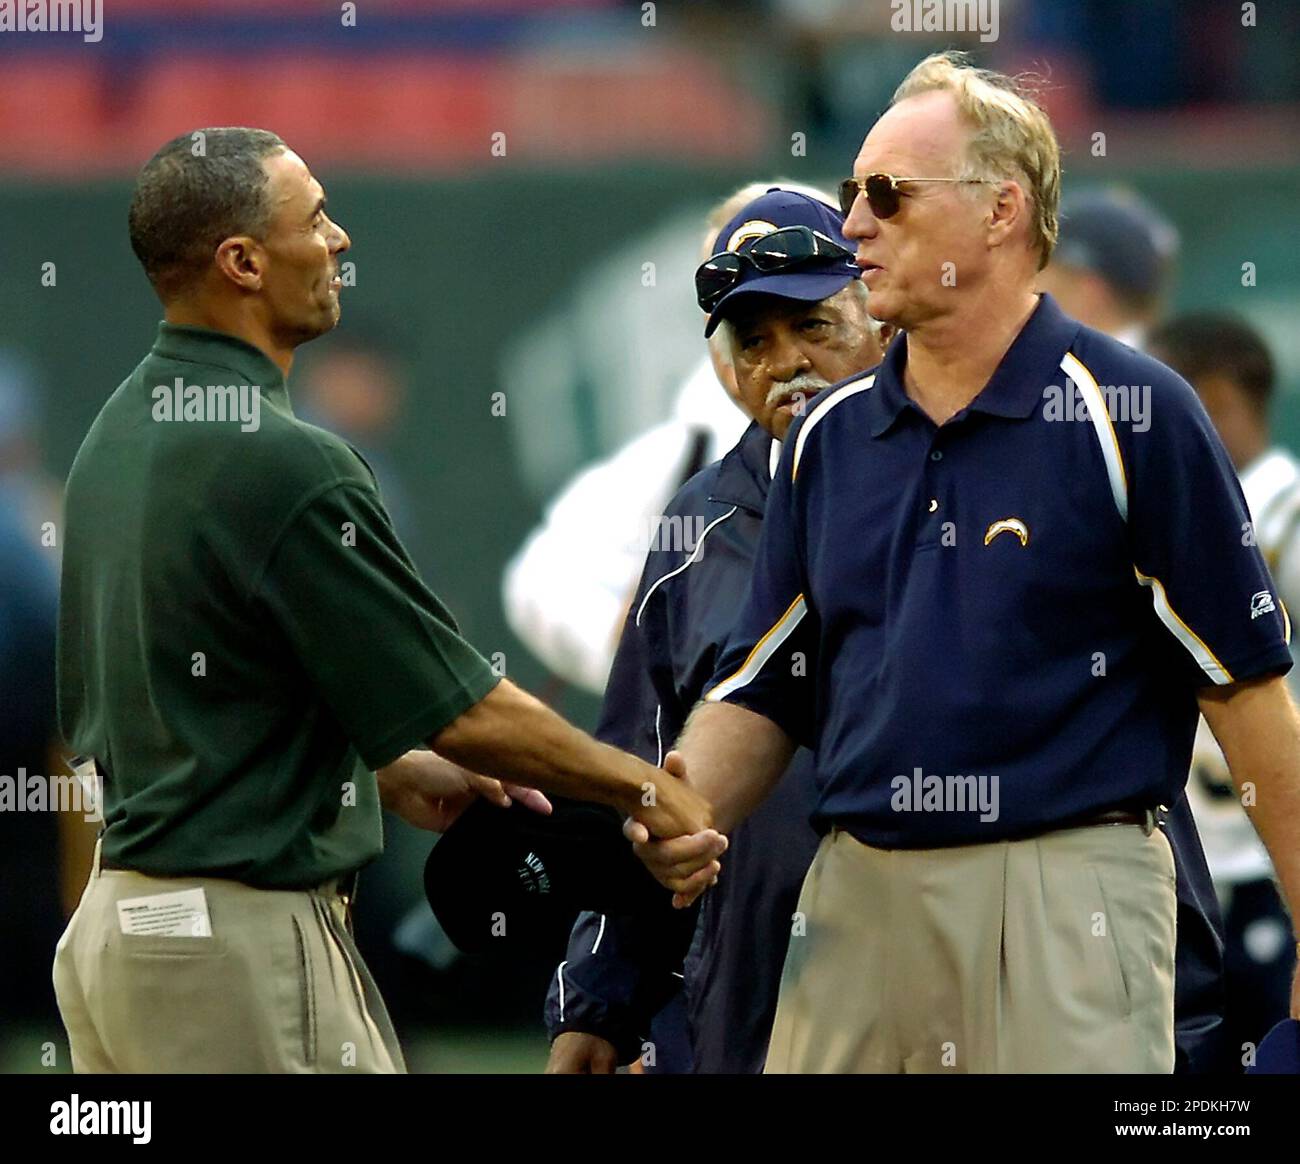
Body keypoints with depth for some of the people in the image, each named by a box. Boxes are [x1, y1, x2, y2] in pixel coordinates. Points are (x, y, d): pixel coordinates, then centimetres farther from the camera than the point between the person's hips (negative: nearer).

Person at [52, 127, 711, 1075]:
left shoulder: (119, 435, 10)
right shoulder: (280, 464, -18)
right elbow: (460, 707, -13)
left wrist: (392, 771, 21)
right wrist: (646, 790, 1)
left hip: (112, 923, 9)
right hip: (245, 938, -9)